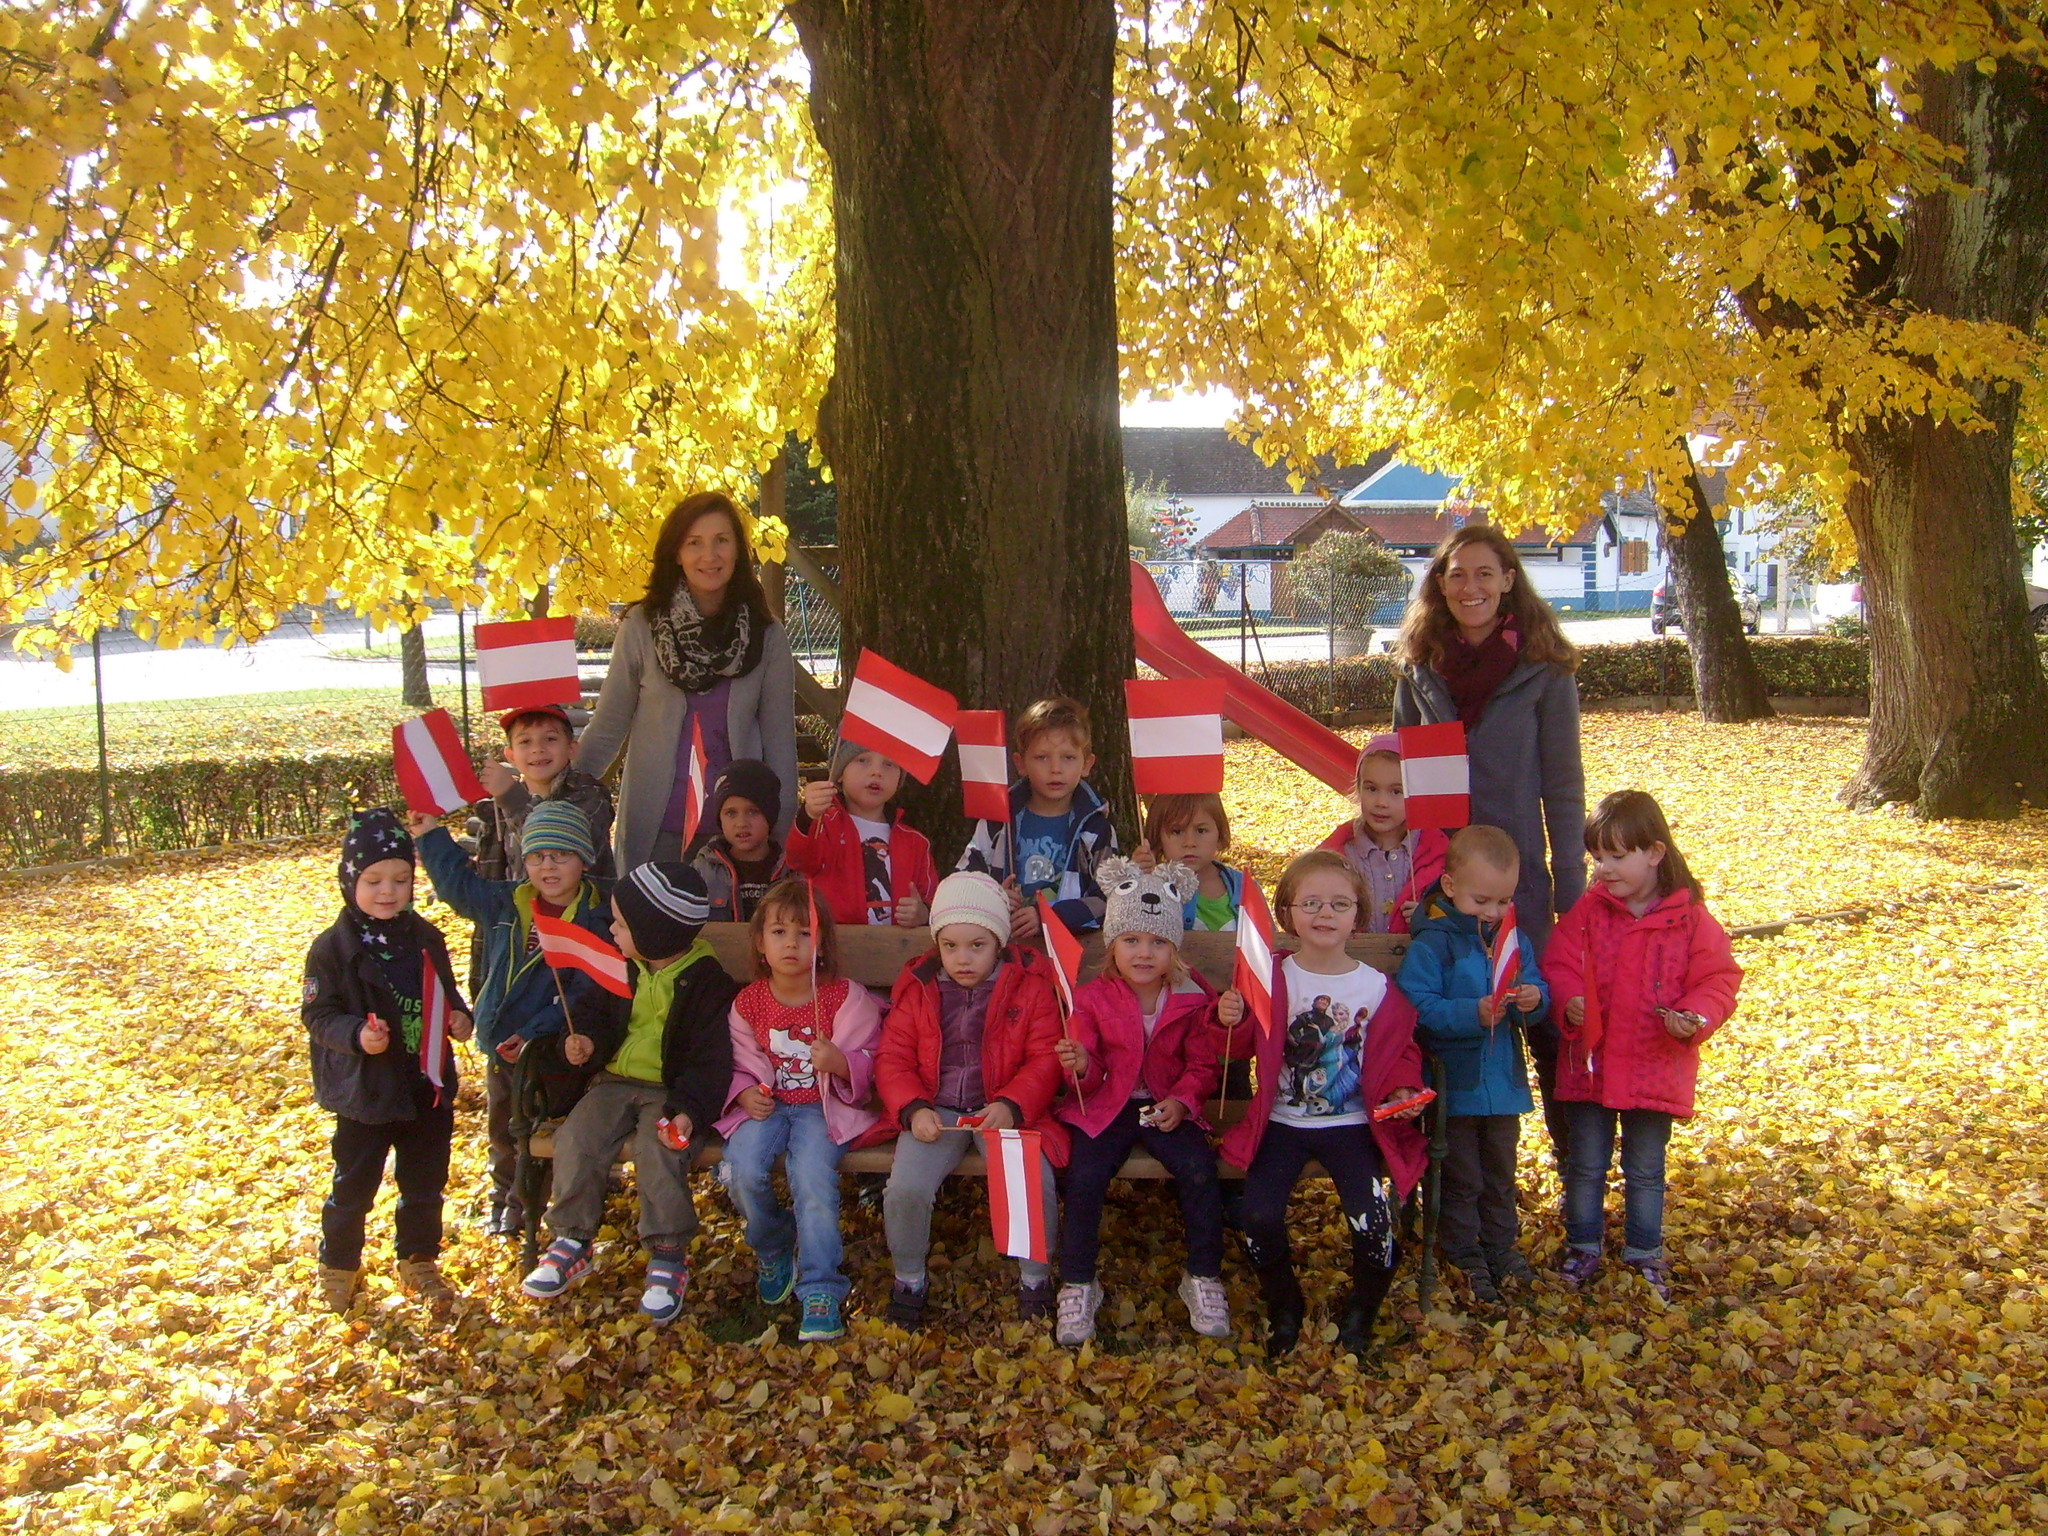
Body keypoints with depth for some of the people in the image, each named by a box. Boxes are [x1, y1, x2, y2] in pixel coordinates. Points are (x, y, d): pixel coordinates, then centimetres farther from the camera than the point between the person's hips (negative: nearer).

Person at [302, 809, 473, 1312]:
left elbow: (447, 994, 13)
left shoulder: (426, 939, 1)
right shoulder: (333, 948, -13)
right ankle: (338, 1267, 30)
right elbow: (316, 1014, -12)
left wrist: (458, 1017, -7)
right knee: (352, 1188, 9)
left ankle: (419, 1260, 35)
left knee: (425, 1184, 16)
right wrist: (356, 1035, -28)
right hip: (365, 1094, -4)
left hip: (428, 1088, 4)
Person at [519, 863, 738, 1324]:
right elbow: (599, 1017, 20)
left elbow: (711, 1059, -13)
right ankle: (571, 1243, -1)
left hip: (670, 1090, -5)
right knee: (575, 1139, -19)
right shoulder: (619, 970, 9)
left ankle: (668, 1256, -16)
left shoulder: (707, 982, -9)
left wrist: (689, 1110, -27)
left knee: (659, 1150, -31)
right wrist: (584, 1040, -6)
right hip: (616, 1080, 5)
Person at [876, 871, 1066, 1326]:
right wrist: (913, 1109, -14)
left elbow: (1045, 1059, -4)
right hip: (936, 1111, 1)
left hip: (1006, 1111, -1)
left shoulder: (1029, 985, -1)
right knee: (905, 1187, -22)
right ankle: (909, 1280, 8)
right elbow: (892, 1060, 4)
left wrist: (1011, 1105, -20)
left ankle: (1035, 1278, 3)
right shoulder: (917, 988, 4)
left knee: (1034, 1182, -26)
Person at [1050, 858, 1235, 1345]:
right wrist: (1080, 1067, -22)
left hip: (1168, 1108, 0)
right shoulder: (1092, 998, 0)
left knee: (1199, 1171, -23)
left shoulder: (1192, 999, 1)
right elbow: (1089, 1075, 3)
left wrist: (1182, 1101, -14)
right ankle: (1077, 1287, -5)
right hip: (1106, 1108, 0)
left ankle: (1204, 1279, -2)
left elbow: (1204, 1065, 5)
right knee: (1084, 1177, -23)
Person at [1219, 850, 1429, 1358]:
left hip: (1351, 1124, 0)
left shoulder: (1376, 987, 2)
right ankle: (1284, 1310, 11)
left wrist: (1401, 1092, -7)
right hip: (1281, 1121, 0)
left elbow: (1400, 1054, 11)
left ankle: (1359, 1316, 12)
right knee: (1258, 1214, -20)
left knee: (1373, 1219, -20)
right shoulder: (1272, 980, -1)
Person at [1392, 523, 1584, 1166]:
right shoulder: (1420, 668, 5)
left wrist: (1571, 888, -6)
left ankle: (1575, 1159, 14)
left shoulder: (1543, 670, -5)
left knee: (1543, 1016, 0)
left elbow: (1563, 786, -3)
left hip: (1518, 872, -3)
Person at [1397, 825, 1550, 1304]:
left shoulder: (1514, 938, 4)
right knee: (1461, 1178, 8)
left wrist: (1533, 1000, -18)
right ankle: (1465, 1259, 21)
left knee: (1500, 1174, 20)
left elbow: (1538, 990, 6)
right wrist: (1472, 1014, -33)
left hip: (1504, 1080, 6)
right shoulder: (1432, 942, -17)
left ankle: (1501, 1247, 36)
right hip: (1454, 1081, -6)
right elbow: (1416, 1007, -24)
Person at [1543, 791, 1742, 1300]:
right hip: (1589, 1064, 1)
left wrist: (1696, 1018, -24)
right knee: (1586, 1166, 13)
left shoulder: (1691, 919, -8)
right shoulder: (1589, 910, -3)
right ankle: (1582, 1249, 28)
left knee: (1645, 1172, 15)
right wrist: (1569, 1000, -21)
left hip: (1655, 1068, -1)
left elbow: (1717, 979, -6)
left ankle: (1645, 1255, 30)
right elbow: (1559, 964, -1)